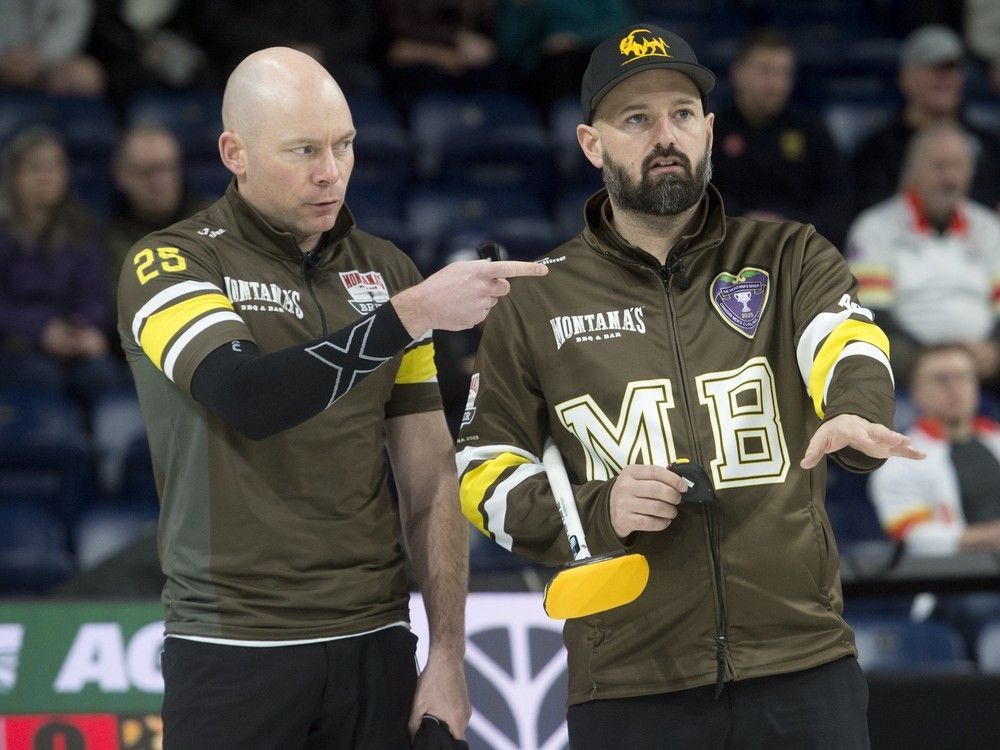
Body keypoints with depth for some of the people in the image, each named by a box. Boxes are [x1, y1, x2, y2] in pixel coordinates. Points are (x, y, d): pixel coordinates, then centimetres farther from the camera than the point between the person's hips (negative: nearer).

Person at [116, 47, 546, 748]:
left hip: (374, 643, 4)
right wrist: (413, 313, -26)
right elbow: (246, 397, -23)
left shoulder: (385, 271, 10)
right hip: (233, 654, -4)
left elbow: (429, 482, 10)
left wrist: (448, 655, 3)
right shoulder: (169, 264, -4)